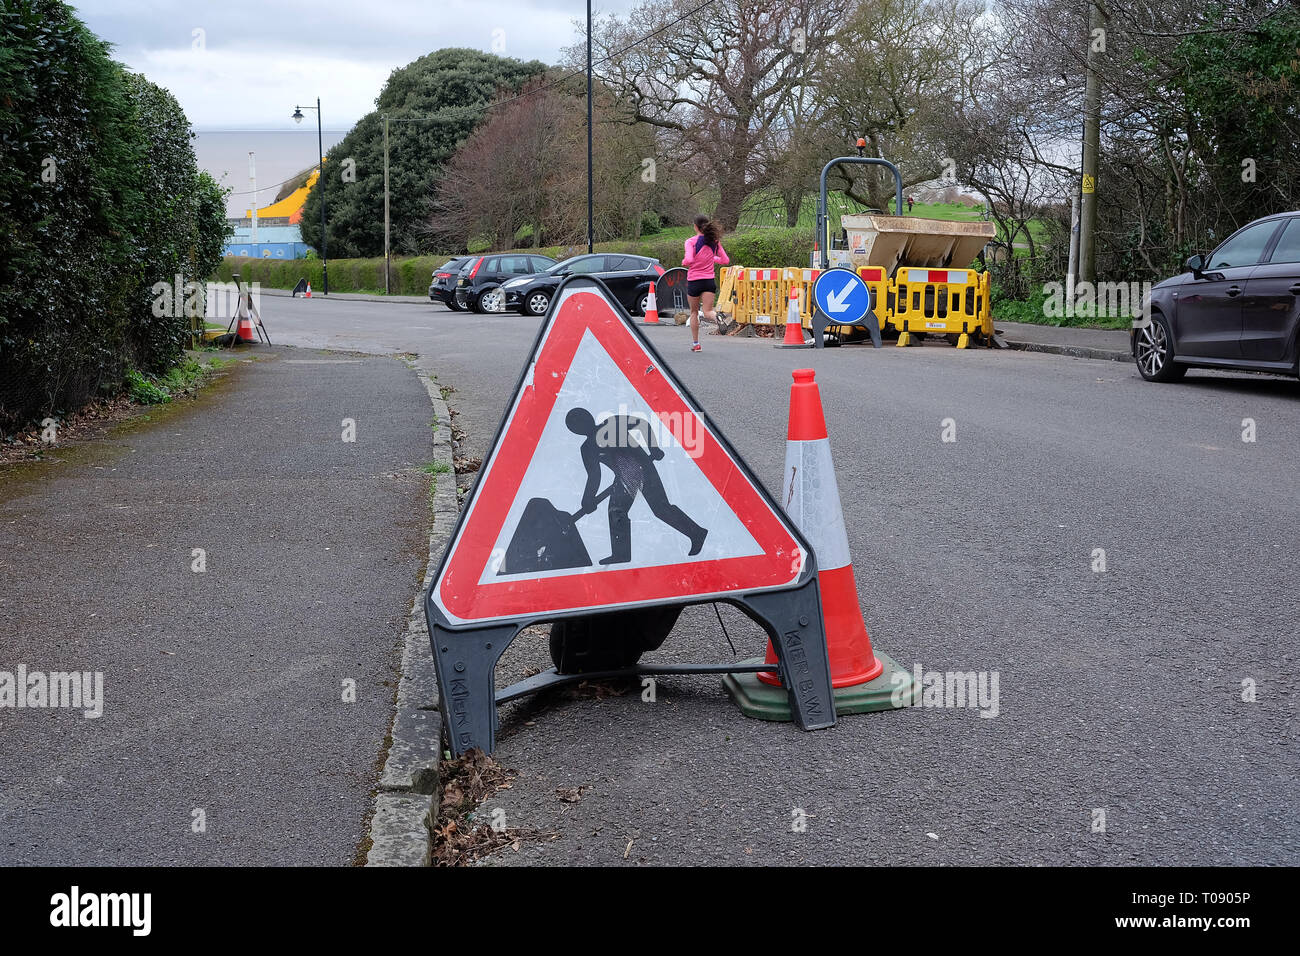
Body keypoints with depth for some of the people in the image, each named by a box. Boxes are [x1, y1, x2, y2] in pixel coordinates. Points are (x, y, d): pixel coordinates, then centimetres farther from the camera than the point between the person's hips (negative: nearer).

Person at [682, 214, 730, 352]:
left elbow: (689, 260, -22)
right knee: (707, 312, -2)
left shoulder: (691, 241, -10)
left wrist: (684, 261, 0)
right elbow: (725, 260, 6)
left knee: (694, 312, 16)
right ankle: (716, 316, -39)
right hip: (709, 280, 2)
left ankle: (695, 343, 21)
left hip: (694, 281, -2)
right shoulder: (715, 241, 3)